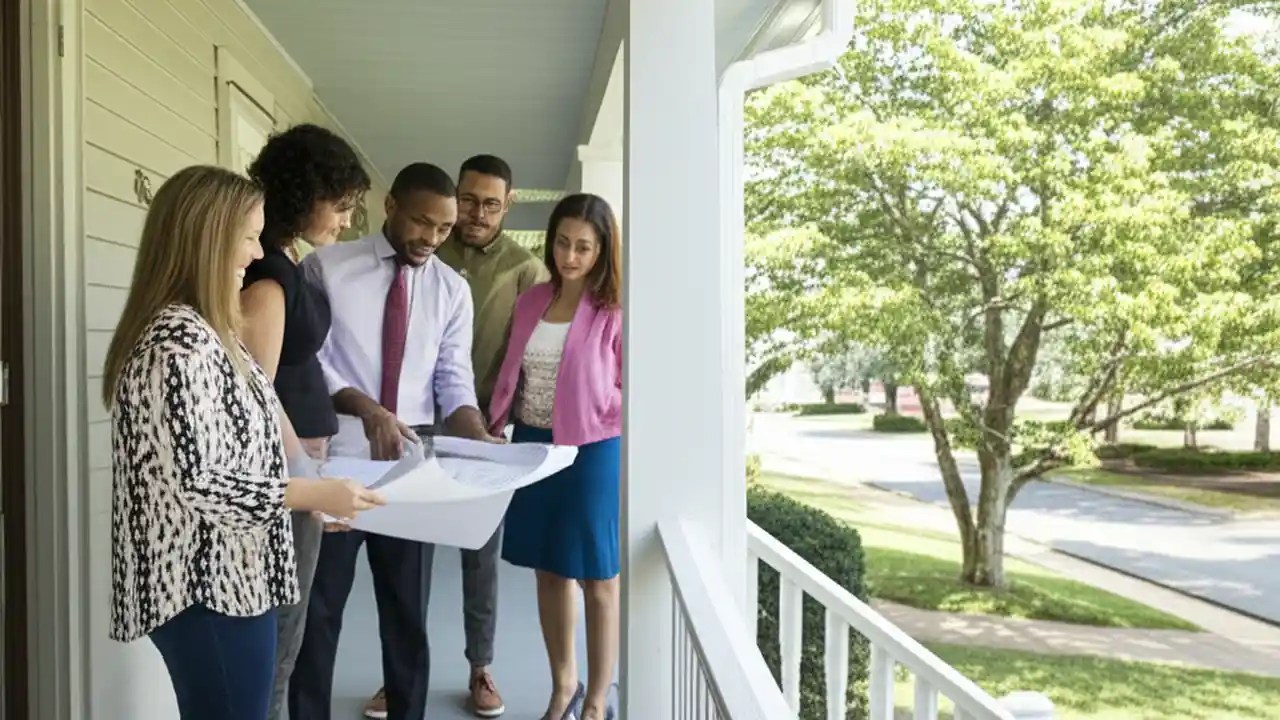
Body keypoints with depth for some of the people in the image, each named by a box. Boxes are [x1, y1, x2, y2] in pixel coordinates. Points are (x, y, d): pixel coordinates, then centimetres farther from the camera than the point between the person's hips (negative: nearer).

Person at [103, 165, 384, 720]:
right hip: (210, 588, -10)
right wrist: (314, 494, -17)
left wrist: (307, 493, 10)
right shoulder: (179, 343, -21)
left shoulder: (196, 330, 11)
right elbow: (195, 483, -24)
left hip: (222, 577, 10)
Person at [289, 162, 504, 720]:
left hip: (414, 457, 3)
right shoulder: (327, 268, -3)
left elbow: (454, 378, 1)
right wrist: (366, 408, -23)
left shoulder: (452, 290, 4)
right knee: (319, 605, 10)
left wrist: (477, 437, -17)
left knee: (409, 607, 15)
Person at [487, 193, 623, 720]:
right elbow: (511, 377, 12)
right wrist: (492, 428, 4)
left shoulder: (615, 310, -11)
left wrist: (585, 417, -14)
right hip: (532, 446, 6)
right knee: (549, 571, 15)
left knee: (597, 578, 7)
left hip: (592, 452, -5)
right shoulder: (530, 302, 7)